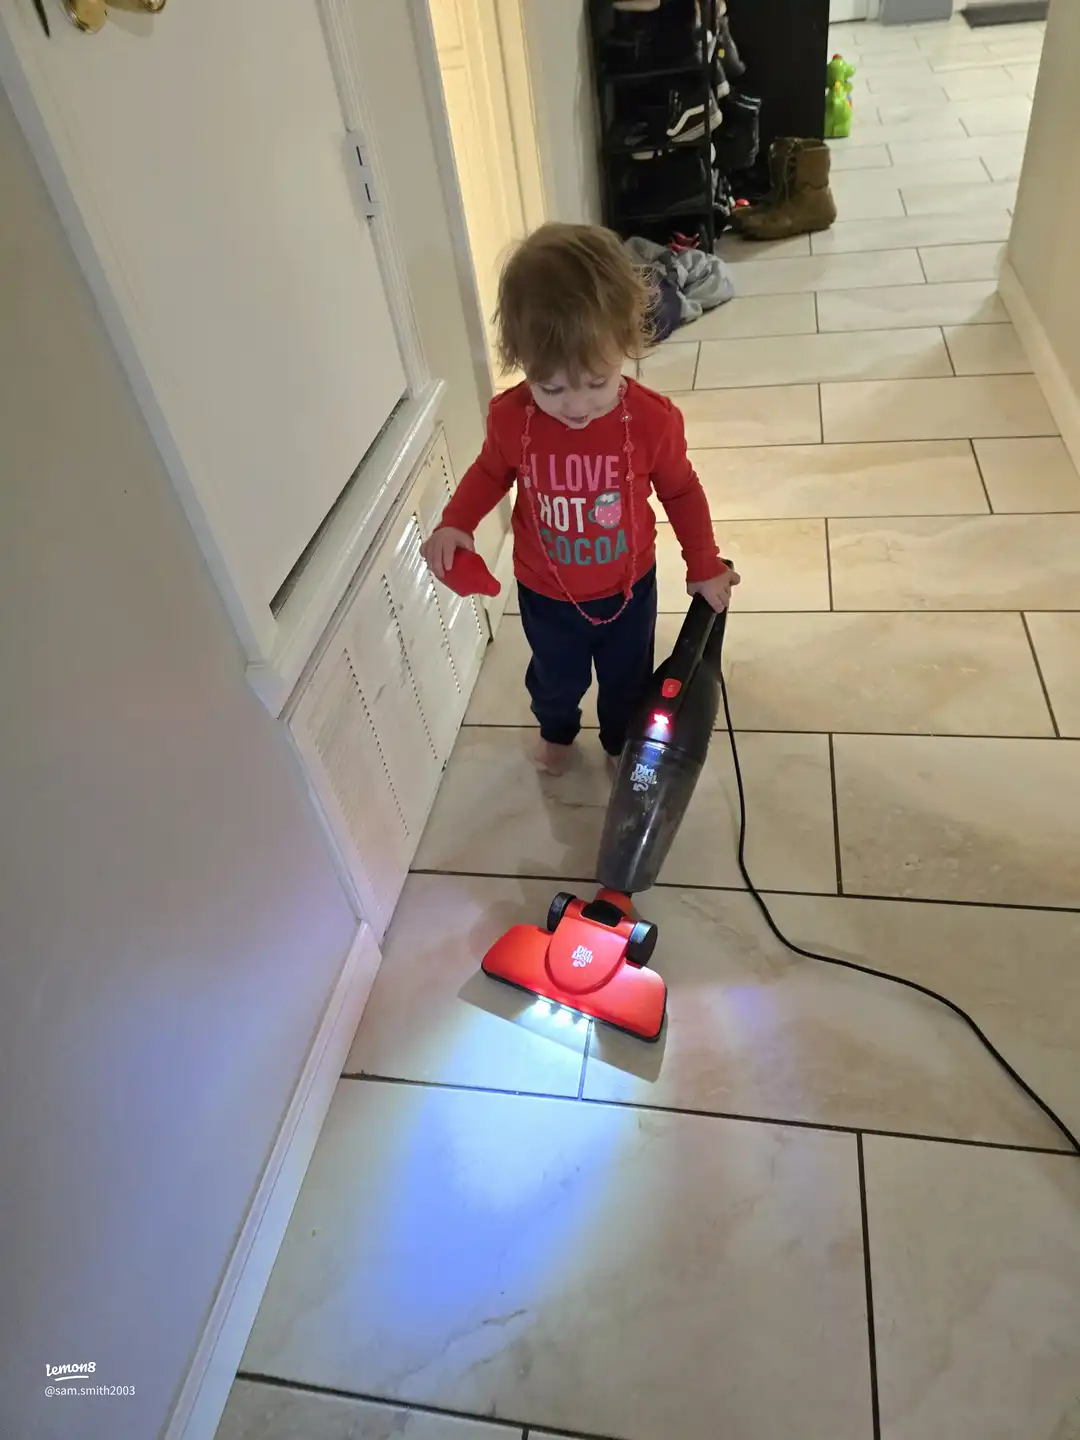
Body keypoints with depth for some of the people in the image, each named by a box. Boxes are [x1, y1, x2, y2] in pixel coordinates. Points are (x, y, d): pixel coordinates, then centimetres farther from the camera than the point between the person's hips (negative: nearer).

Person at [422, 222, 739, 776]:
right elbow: (491, 471, -2)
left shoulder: (653, 419, -26)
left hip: (628, 588, 0)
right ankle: (556, 731, 62)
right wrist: (455, 523, -19)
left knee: (627, 679, 24)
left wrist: (704, 566, -2)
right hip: (545, 594, 1)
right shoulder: (510, 418, -24)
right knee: (555, 679, 27)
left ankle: (623, 744, 57)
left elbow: (681, 491, -8)